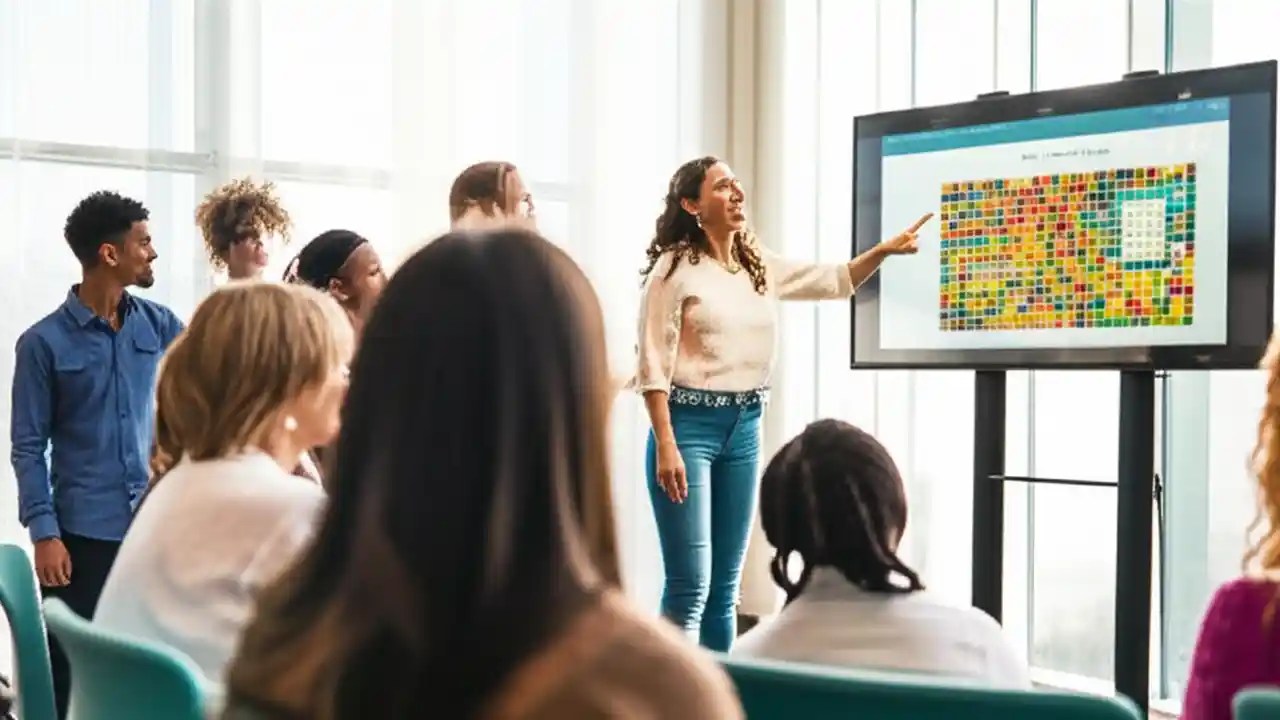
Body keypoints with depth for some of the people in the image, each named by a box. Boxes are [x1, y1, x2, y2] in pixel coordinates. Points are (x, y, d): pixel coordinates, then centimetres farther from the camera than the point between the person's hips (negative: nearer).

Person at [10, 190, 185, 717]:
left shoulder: (157, 324, 6)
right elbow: (28, 446, -5)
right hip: (84, 532, -4)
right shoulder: (44, 343, -6)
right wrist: (43, 533, -11)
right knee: (76, 668, 2)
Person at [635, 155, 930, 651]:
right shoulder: (675, 267, -7)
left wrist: (884, 251, 3)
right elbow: (653, 364, -10)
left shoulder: (759, 265, 12)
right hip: (690, 423, -7)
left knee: (725, 587, 10)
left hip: (744, 427, 7)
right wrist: (665, 446, -17)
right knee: (690, 586, -10)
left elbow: (834, 282, 20)